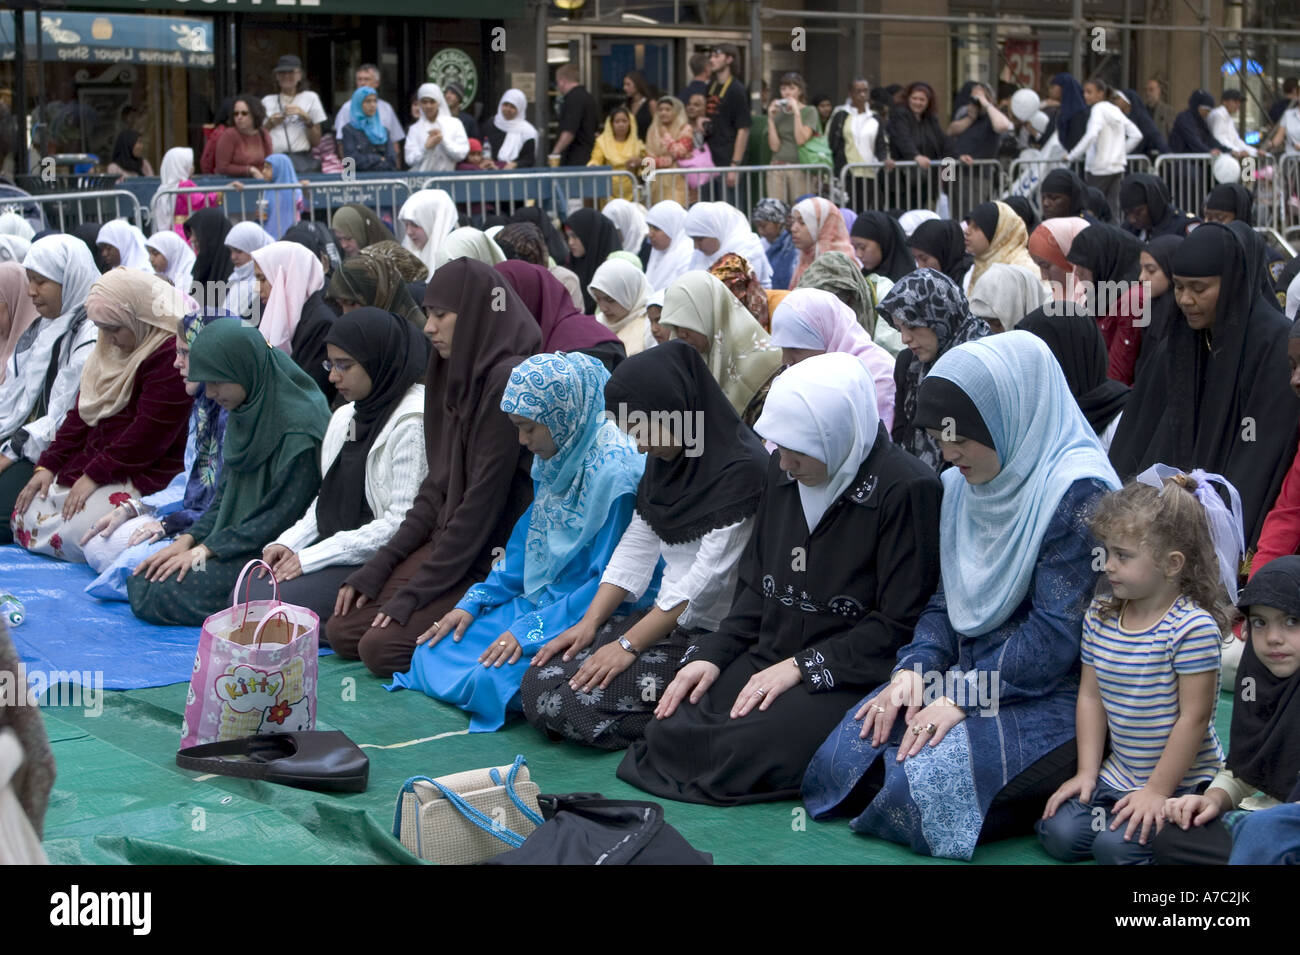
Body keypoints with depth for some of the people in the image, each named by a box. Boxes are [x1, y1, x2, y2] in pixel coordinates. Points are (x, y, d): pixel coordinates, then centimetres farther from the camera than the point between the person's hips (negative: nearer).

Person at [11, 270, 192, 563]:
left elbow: (149, 433, -22)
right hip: (87, 465, 10)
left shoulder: (172, 355, -18)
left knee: (72, 533, -28)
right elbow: (81, 413, 17)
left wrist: (94, 476, -18)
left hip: (143, 475, -10)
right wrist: (48, 465, 7)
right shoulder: (111, 349, 15)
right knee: (25, 517, -5)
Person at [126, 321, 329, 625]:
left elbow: (282, 514, -20)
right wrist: (188, 540, -1)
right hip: (236, 537, 9)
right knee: (142, 582, -4)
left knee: (164, 594, -21)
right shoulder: (243, 412, 9)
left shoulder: (299, 424, -19)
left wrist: (206, 549, -18)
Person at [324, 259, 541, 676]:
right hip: (448, 543, 9)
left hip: (493, 561, -9)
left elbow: (484, 498, -20)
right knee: (342, 630, 1)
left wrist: (415, 592, -16)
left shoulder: (509, 380, -19)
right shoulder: (460, 375, 10)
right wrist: (374, 570, 4)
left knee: (381, 646, -18)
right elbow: (438, 488, 12)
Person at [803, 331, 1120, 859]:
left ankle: (1056, 794, -1)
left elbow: (1054, 632, -20)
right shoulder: (962, 485, 8)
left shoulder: (1079, 493, -17)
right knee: (847, 755, -9)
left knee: (923, 785, -27)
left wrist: (963, 696, -22)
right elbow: (946, 599, 12)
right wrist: (914, 668, -7)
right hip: (969, 671, 8)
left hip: (1050, 693, -8)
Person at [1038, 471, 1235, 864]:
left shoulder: (1193, 627, -21)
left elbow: (1193, 717, -19)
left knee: (1116, 845, -23)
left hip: (1181, 782, -6)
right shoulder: (1099, 617, 1)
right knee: (1060, 835, -9)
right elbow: (1090, 697, 6)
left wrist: (1157, 791, -17)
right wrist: (1087, 772, 1)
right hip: (1117, 773, 6)